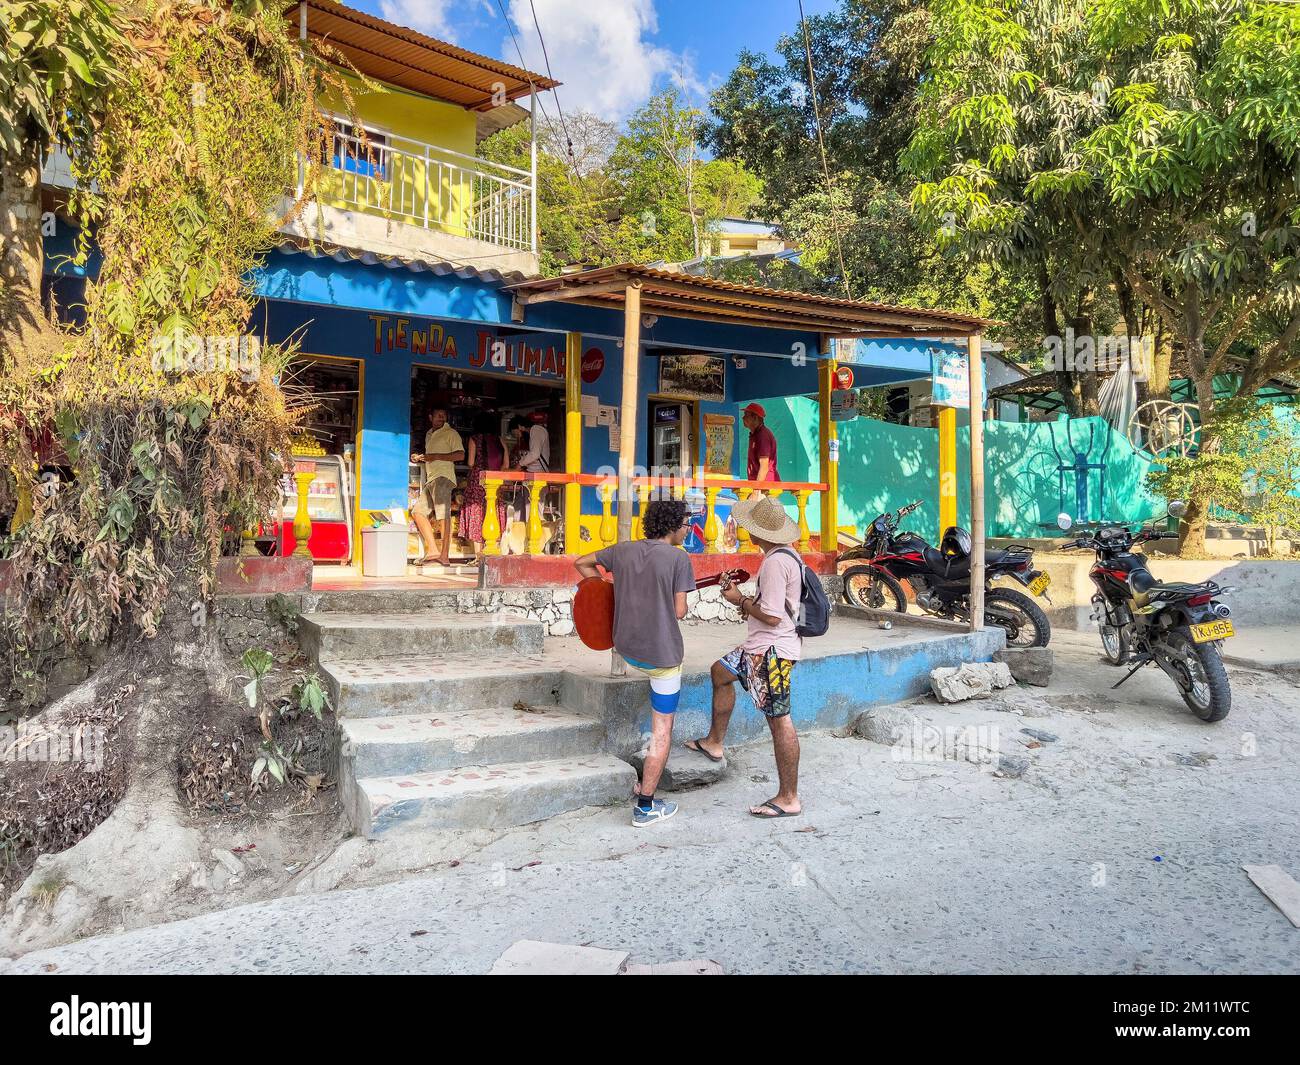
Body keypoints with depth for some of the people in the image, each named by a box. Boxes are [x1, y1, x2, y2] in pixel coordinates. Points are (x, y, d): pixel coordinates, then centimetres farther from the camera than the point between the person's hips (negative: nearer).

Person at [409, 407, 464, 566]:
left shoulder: (451, 433, 0)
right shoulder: (429, 434, 24)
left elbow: (460, 455, -12)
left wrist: (436, 456, -14)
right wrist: (419, 458, 15)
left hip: (443, 477, -9)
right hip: (430, 480, 9)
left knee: (444, 514, -14)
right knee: (418, 511, 6)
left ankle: (445, 555, -18)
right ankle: (432, 550, 5)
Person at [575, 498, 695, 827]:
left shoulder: (623, 550, 3)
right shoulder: (679, 558, -12)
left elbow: (582, 563, 16)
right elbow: (679, 611, -11)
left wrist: (606, 588, 20)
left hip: (627, 648, 6)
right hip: (662, 652, -6)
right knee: (662, 730, 6)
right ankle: (645, 806, 10)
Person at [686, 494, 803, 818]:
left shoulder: (775, 562, -22)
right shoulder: (786, 554, 10)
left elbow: (772, 616, -24)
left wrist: (741, 600, -9)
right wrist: (751, 604, 8)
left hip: (772, 651, -11)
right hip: (763, 647, 11)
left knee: (779, 720, -5)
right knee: (721, 671, 26)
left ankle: (789, 799, 4)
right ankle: (714, 743, 38)